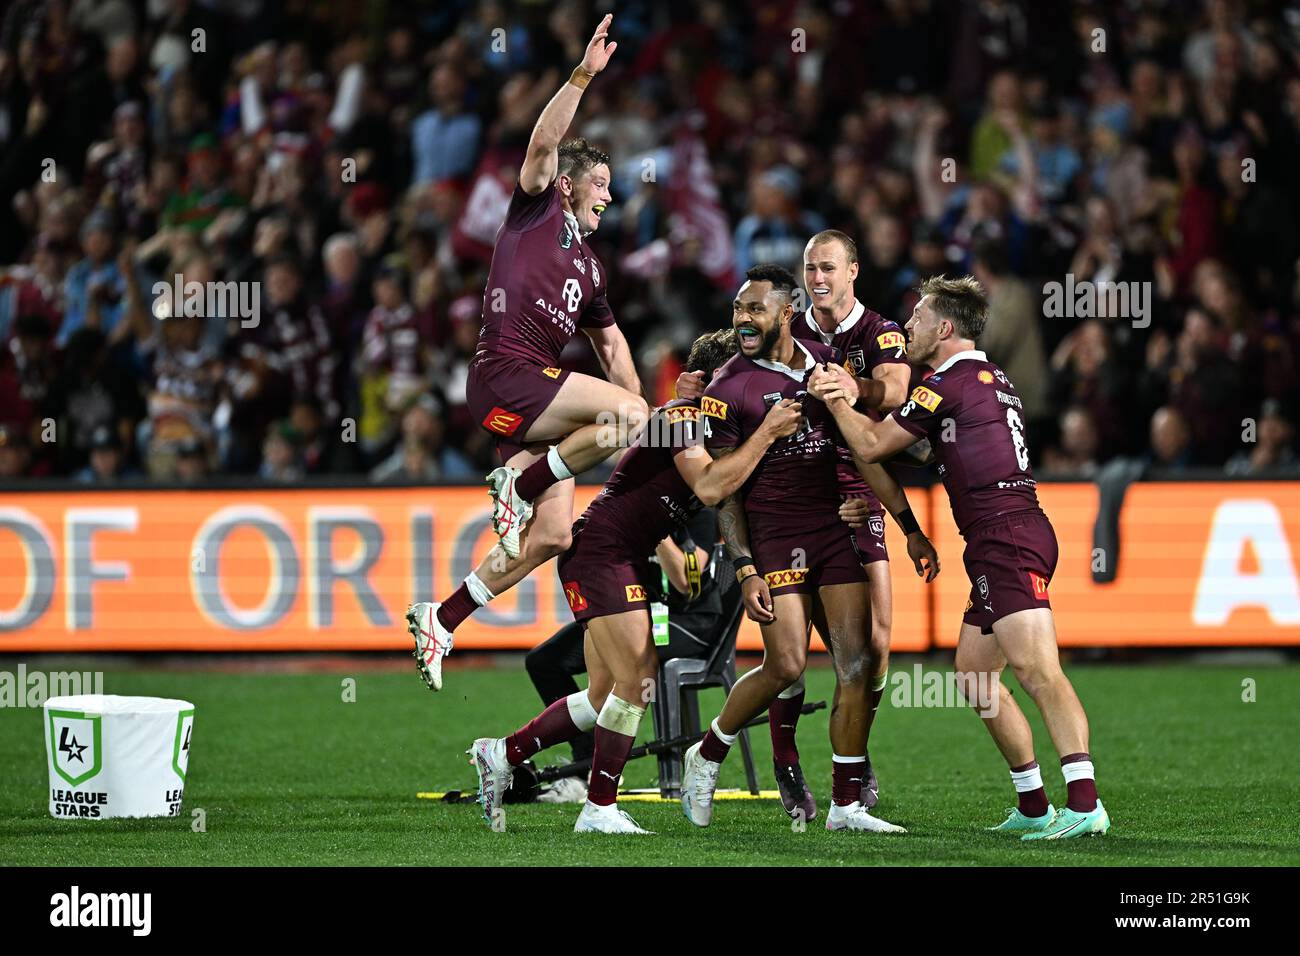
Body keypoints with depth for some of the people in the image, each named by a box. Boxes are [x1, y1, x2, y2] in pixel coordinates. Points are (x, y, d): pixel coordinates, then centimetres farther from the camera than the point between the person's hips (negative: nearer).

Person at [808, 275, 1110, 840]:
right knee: (973, 675, 15)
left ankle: (1084, 803, -32)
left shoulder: (950, 385, -7)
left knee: (1038, 671, -20)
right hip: (1001, 543, 10)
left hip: (1006, 538, -10)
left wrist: (834, 401, 15)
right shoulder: (993, 380, 21)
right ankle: (1034, 807, 15)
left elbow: (870, 447, 0)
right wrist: (851, 396, 27)